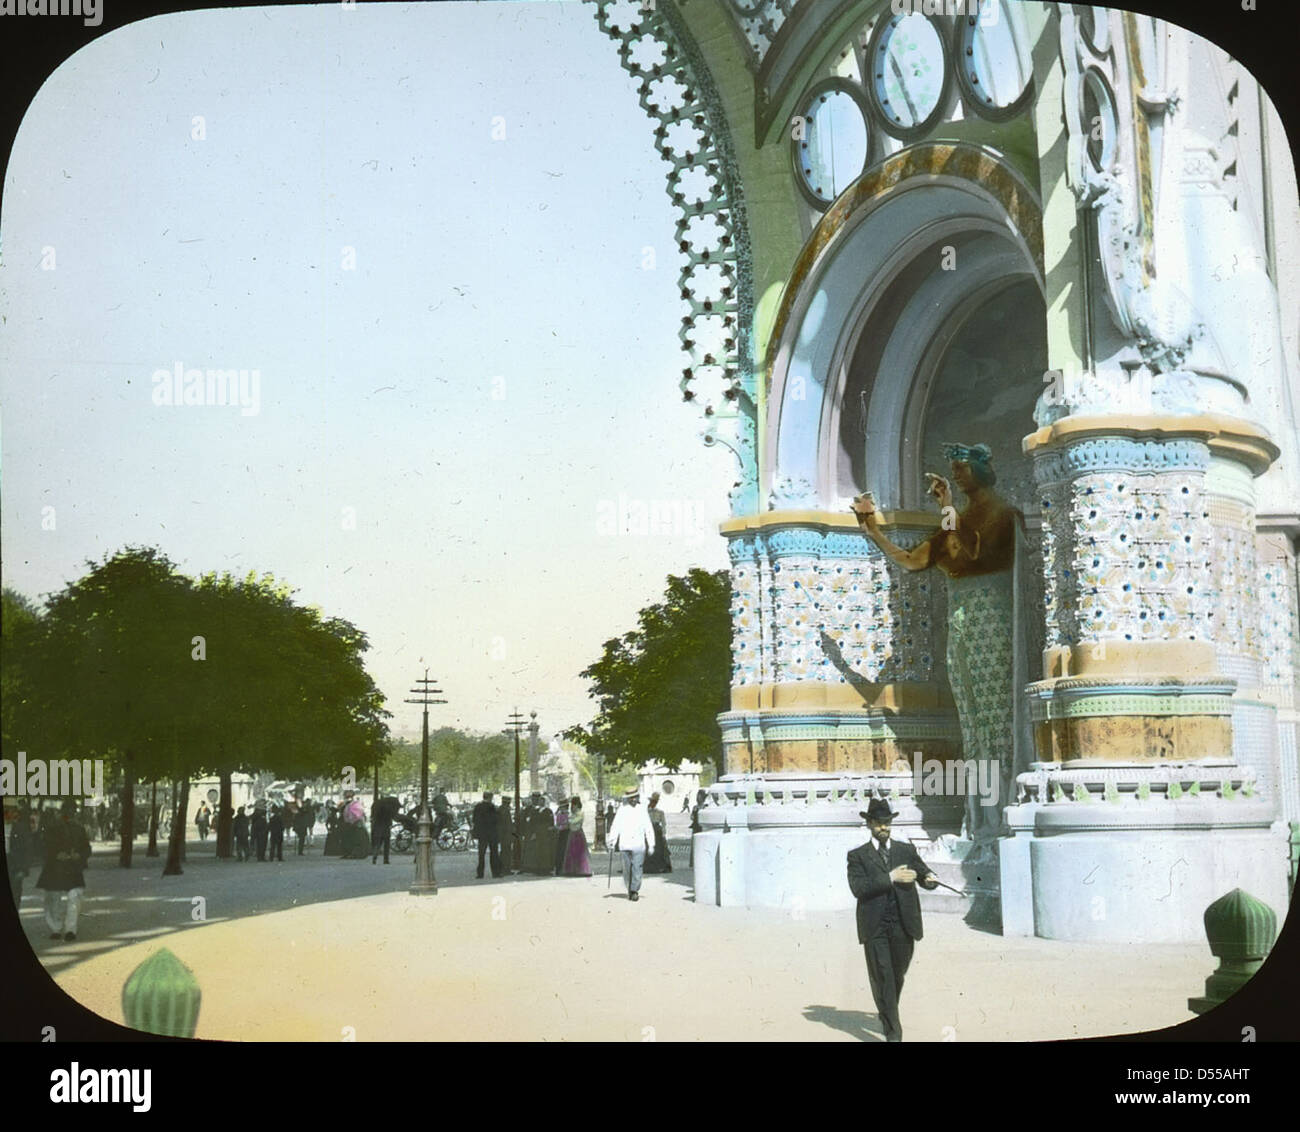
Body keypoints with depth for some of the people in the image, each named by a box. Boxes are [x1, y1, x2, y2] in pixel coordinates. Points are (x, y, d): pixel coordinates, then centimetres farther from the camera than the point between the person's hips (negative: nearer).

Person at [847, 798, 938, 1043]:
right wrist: (891, 878, -17)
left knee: (897, 975, 13)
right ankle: (892, 1031, 0)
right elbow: (858, 888, -11)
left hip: (903, 925, 3)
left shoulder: (906, 850, 12)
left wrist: (930, 879, -12)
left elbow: (925, 875, 13)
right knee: (881, 977, -5)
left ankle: (886, 1012, 39)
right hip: (875, 928, -3)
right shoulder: (857, 856, 3)